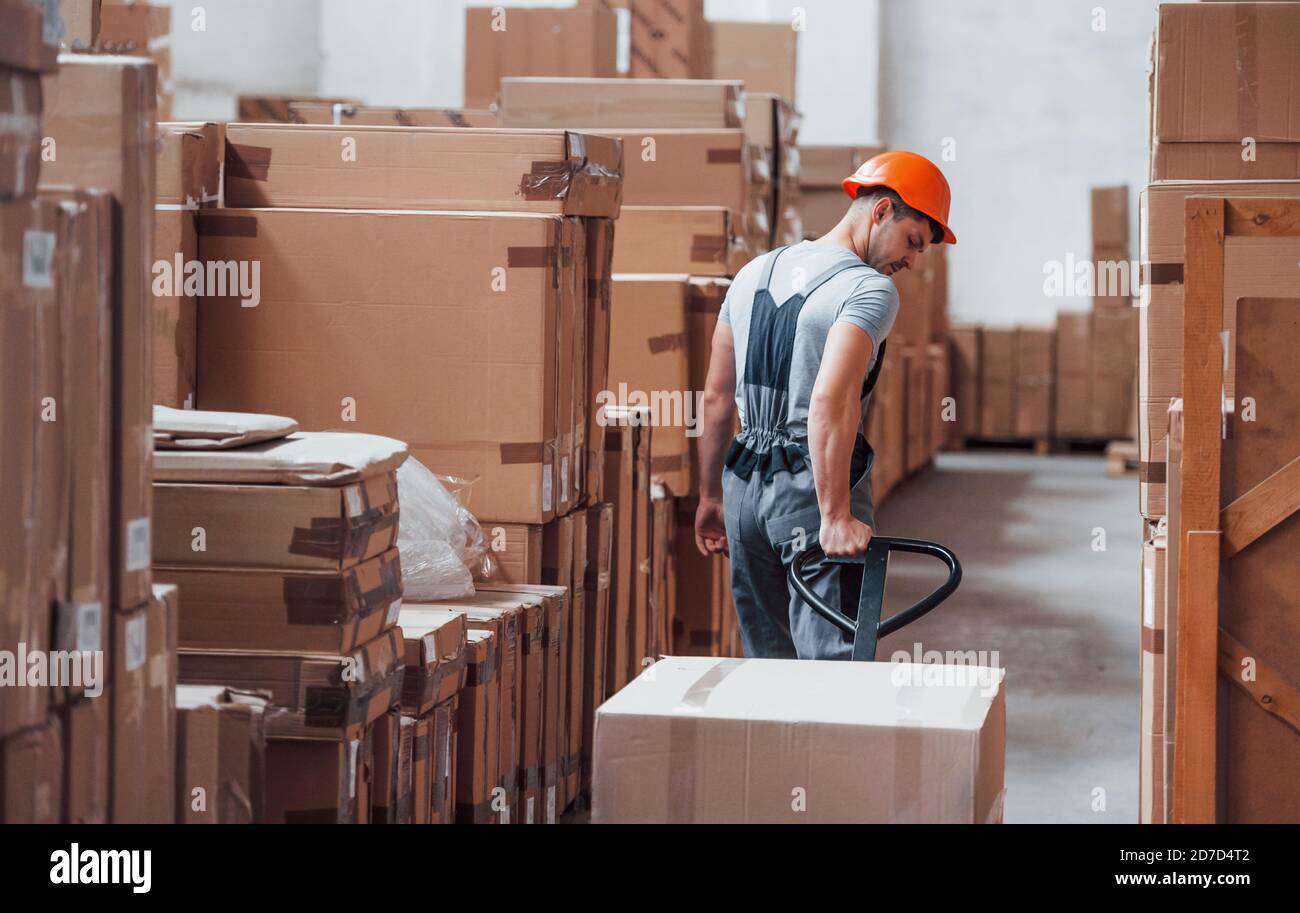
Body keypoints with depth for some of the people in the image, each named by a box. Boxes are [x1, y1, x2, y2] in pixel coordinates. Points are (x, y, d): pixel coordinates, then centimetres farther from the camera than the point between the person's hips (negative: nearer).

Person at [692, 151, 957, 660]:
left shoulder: (754, 273, 14)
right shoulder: (870, 289, -12)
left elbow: (716, 397, 16)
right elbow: (830, 402, -26)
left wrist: (711, 496, 22)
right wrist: (835, 518, -29)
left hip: (745, 486, 8)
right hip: (814, 485, -8)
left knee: (767, 661, 13)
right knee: (836, 661, -8)